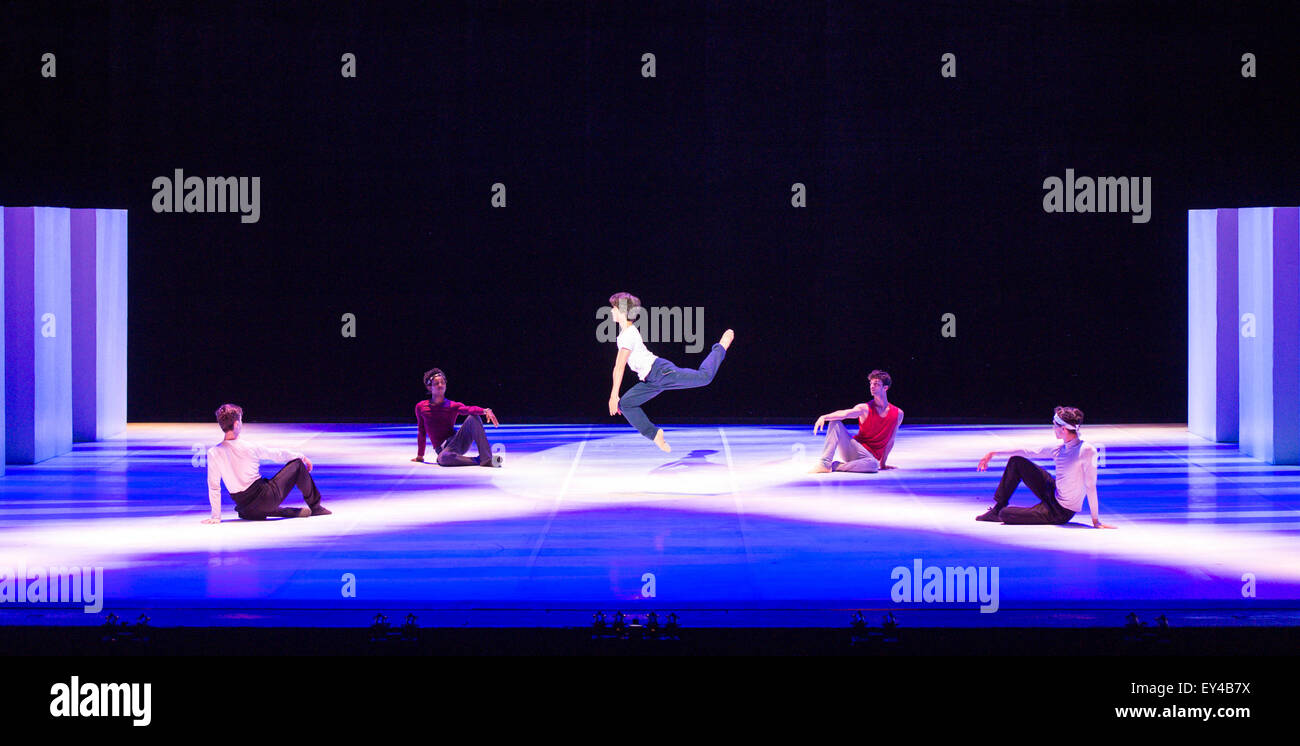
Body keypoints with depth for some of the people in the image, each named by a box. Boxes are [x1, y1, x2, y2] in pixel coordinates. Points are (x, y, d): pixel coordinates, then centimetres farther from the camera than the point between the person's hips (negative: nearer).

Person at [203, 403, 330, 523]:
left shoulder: (213, 453, -7)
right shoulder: (249, 447, -13)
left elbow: (213, 487, -2)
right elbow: (277, 454, 5)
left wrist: (216, 517, 5)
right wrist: (302, 456, 22)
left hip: (243, 506, 3)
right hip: (267, 497, -3)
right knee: (297, 464, 13)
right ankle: (315, 507, 28)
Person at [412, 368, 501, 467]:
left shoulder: (453, 406, 6)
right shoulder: (421, 407, 8)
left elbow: (468, 409, -15)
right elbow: (422, 432, 17)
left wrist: (485, 411, -36)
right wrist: (420, 455, 19)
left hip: (456, 442, 2)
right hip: (442, 448, -2)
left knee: (473, 417, -24)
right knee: (443, 458, -41)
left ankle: (487, 459, -31)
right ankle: (478, 460, -24)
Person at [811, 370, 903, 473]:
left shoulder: (898, 414, 3)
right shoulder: (865, 409, -1)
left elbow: (890, 441, 10)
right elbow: (844, 414, -20)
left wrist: (882, 463, 9)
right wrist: (824, 417, -39)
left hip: (869, 456, -1)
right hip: (854, 450, 1)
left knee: (873, 464, -39)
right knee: (835, 423, -20)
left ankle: (834, 466, -25)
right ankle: (824, 463, -28)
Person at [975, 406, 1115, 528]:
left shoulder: (1087, 451, -24)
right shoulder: (1059, 449, -1)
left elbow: (1091, 487, -24)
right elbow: (1027, 452, 8)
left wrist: (1096, 521, -23)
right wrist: (993, 453, 13)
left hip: (1061, 512, -8)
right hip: (1052, 492, 8)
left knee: (1004, 515, -10)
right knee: (1016, 461, 7)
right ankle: (998, 507, 18)